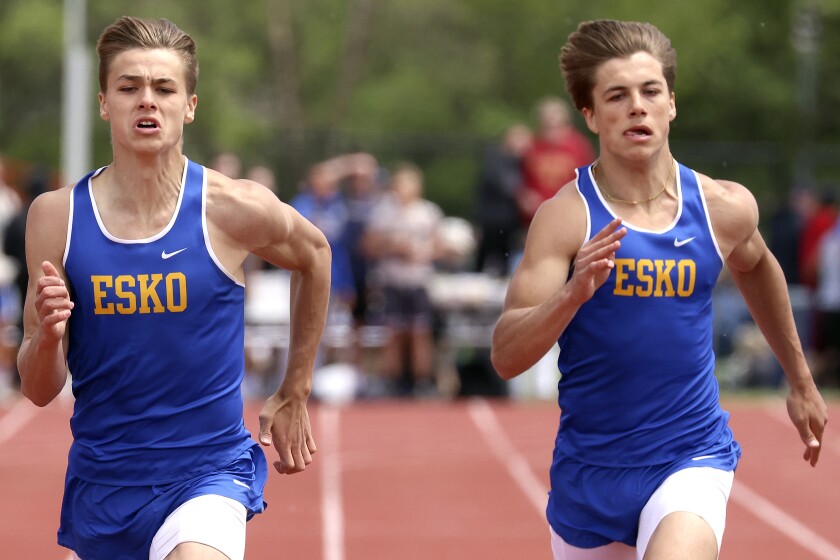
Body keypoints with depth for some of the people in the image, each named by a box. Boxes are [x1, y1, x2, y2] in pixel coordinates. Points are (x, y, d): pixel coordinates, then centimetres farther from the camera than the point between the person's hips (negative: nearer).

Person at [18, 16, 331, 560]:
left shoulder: (236, 209, -9)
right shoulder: (55, 216, -4)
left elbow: (314, 254, 15)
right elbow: (40, 390, -1)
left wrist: (294, 395, 19)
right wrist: (46, 335, -23)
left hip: (209, 470, -3)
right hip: (100, 475, 3)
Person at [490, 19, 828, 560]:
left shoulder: (725, 208, -2)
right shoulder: (566, 217, -12)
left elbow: (756, 267, 23)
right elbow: (506, 357, -19)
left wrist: (801, 382, 31)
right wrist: (574, 292, -36)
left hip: (692, 459, 0)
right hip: (590, 468, 0)